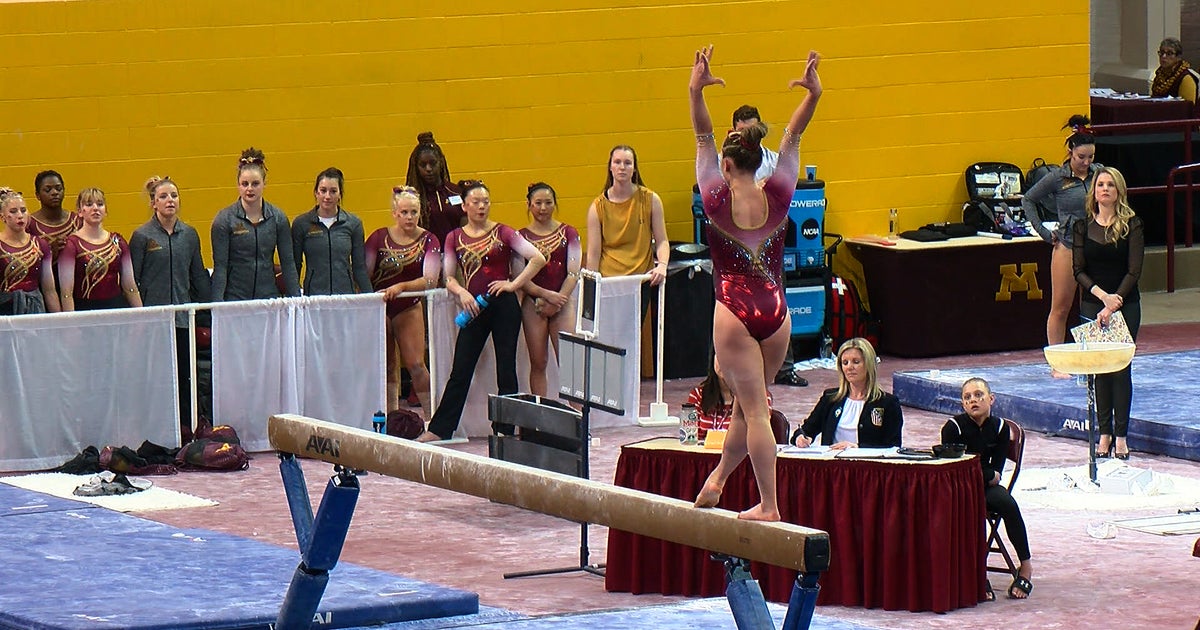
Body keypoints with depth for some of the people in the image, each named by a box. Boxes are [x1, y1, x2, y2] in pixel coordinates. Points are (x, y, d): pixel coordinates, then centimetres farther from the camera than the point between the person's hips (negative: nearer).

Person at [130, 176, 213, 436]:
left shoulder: (189, 234, 10)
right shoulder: (143, 236, -2)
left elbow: (199, 277, 16)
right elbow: (131, 281, -2)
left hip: (183, 316, 4)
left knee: (184, 376, 6)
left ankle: (186, 431, 11)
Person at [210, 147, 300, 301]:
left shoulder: (278, 218, 4)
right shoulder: (225, 219, -3)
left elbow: (288, 263, 6)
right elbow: (220, 266, -6)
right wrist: (217, 303, -14)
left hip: (269, 295, 2)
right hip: (234, 298, -2)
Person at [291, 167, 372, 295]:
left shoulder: (353, 223, 6)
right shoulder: (301, 224, 2)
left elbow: (359, 267, 9)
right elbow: (294, 267, 6)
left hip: (346, 293, 1)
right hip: (313, 294, -1)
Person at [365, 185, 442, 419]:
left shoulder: (428, 241, -6)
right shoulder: (379, 237, -4)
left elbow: (430, 280, -16)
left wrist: (402, 287, -29)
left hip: (409, 308, -1)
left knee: (415, 364, -10)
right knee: (387, 367, 7)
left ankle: (431, 416, -2)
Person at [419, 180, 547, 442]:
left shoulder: (502, 232, 0)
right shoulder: (455, 238, 7)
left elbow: (538, 258, -4)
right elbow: (448, 277, 6)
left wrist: (513, 284, -9)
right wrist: (462, 292, -13)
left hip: (503, 305, -2)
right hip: (474, 309, 2)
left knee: (506, 370, 3)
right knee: (460, 371, 1)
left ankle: (504, 426, 11)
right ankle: (439, 428, 3)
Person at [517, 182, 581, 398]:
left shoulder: (568, 233, 7)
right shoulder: (521, 236, 4)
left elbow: (573, 273, 1)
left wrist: (556, 302, -8)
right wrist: (546, 295, -13)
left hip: (563, 302, 0)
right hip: (533, 304, 0)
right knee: (538, 363, 1)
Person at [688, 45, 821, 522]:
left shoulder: (718, 200, -8)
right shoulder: (777, 196, 0)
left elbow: (703, 139, -7)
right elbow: (792, 137, 4)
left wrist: (696, 92, -14)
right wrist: (813, 93, -1)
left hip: (735, 312, -4)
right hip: (775, 310, 4)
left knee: (754, 410, -4)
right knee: (749, 404, 18)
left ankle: (769, 505, -5)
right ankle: (717, 480, 34)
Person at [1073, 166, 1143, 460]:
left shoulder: (1132, 225, -3)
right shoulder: (1084, 226, 4)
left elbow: (1134, 271, -8)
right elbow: (1079, 270, 1)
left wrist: (1113, 305, -16)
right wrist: (1102, 295, -14)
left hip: (1125, 303, -2)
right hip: (1092, 303, 2)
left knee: (1121, 367, -3)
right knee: (1100, 368, 4)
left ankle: (1121, 435, 0)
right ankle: (1104, 433, 8)